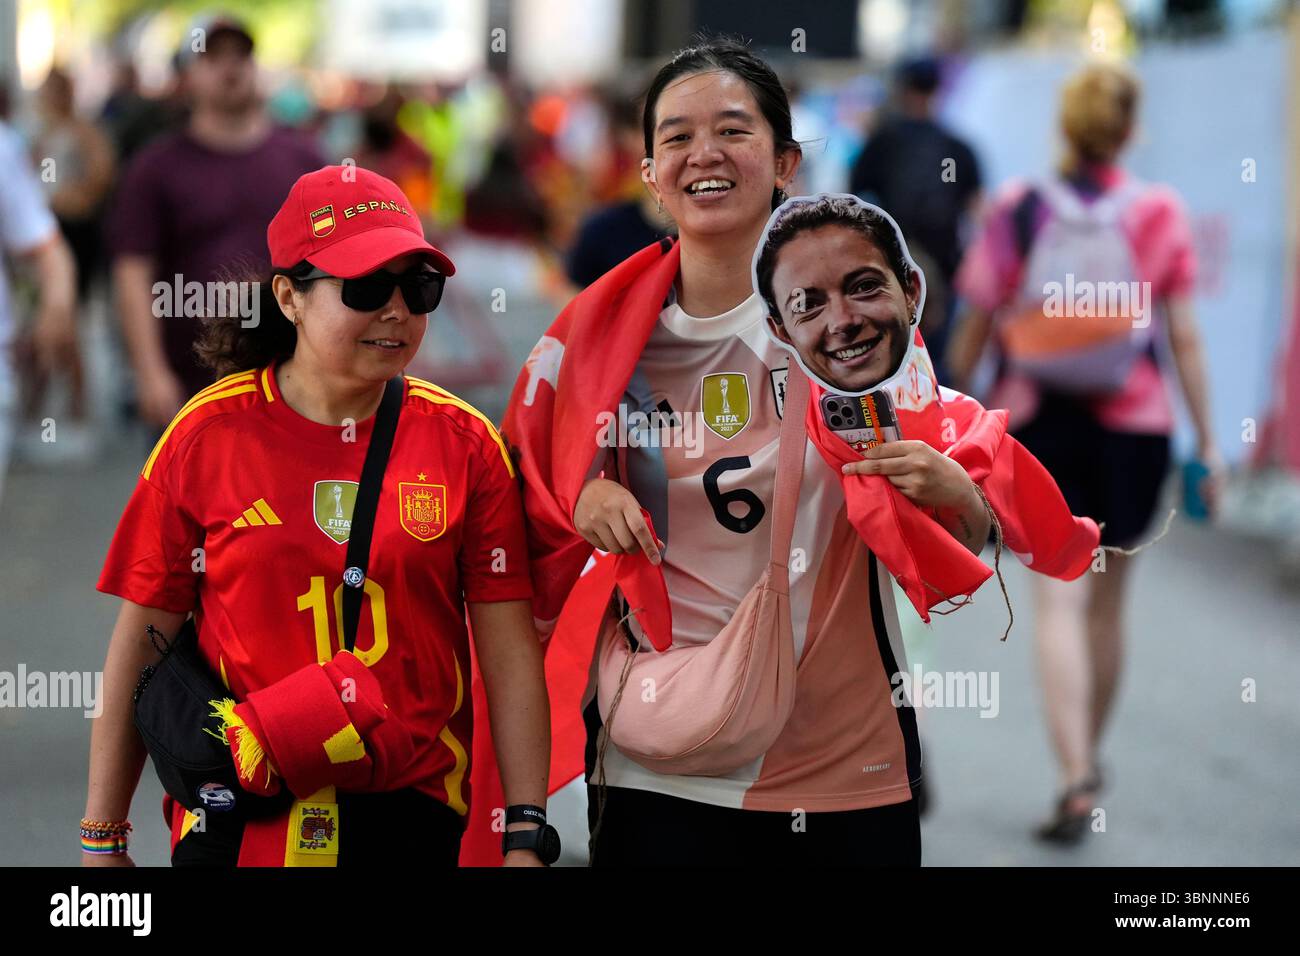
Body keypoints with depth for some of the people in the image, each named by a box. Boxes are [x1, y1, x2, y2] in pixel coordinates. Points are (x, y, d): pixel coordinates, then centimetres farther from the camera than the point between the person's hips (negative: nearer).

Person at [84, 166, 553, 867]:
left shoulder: (462, 442, -1)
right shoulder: (209, 435, -3)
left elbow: (510, 651, -2)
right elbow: (140, 643, -1)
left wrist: (525, 836, -7)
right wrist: (103, 840, 0)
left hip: (411, 812, 1)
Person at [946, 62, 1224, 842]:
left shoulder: (1017, 210, -5)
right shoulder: (1160, 214, -4)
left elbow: (977, 325, -1)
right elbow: (1184, 337, -4)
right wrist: (1207, 442, 2)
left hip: (1038, 423, -1)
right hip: (1133, 426, 1)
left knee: (1059, 604, -3)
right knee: (1108, 601, 16)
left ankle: (1077, 779, -17)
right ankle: (1088, 761, 32)